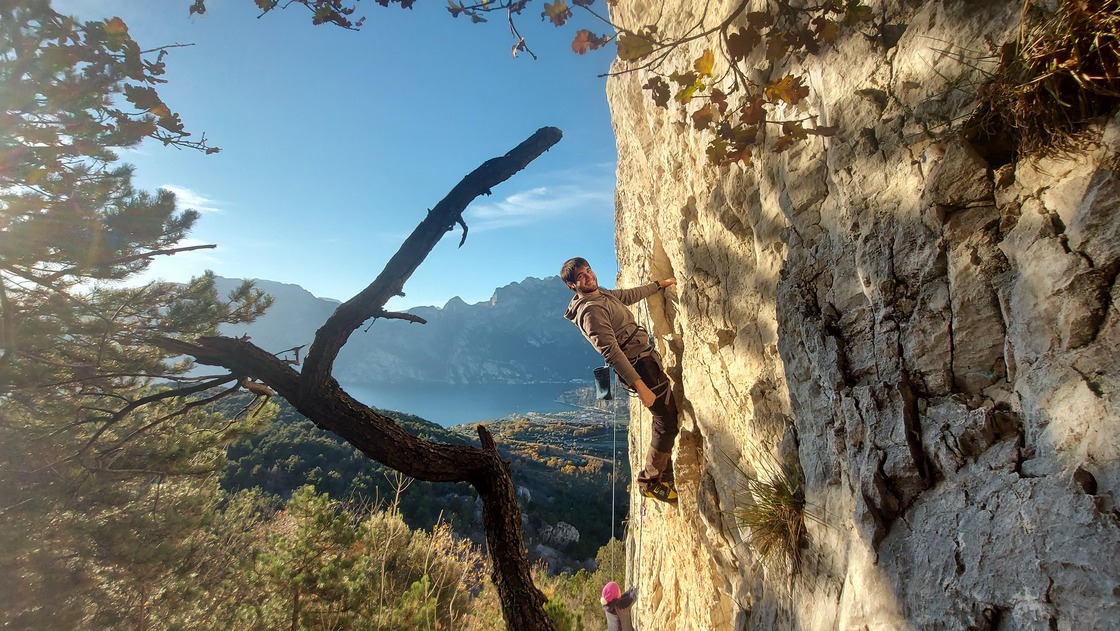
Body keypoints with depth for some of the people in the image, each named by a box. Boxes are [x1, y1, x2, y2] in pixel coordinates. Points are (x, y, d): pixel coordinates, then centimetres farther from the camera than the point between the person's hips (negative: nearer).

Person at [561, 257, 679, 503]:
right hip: (642, 367, -10)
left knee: (667, 418, 17)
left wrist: (660, 284, 38)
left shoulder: (604, 294, 10)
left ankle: (665, 480, 29)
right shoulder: (590, 310, -21)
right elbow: (610, 351, -28)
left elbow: (632, 294, 29)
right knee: (667, 424, -5)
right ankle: (649, 481, 12)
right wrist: (640, 386, -31)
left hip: (648, 360, 10)